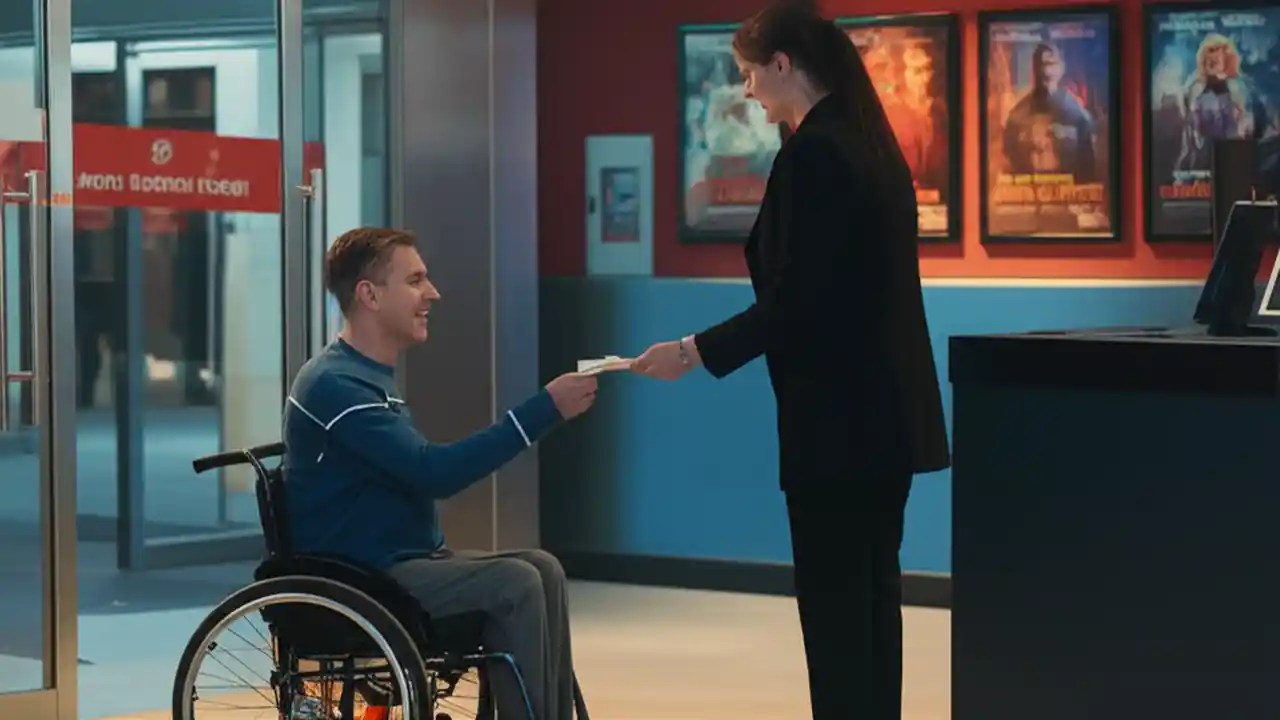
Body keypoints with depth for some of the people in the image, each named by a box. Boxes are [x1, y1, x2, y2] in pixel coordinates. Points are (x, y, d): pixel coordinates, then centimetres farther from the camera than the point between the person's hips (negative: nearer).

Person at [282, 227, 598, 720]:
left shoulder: (372, 377, 15)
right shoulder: (336, 384, -18)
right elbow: (434, 472, -27)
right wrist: (546, 408, -28)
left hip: (405, 561, 9)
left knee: (543, 569, -5)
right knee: (514, 583, -21)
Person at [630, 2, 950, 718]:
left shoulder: (812, 153, -16)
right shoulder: (872, 142, 12)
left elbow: (795, 301, -19)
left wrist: (694, 351, -10)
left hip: (837, 413, -9)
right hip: (885, 406, 9)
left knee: (834, 604, -4)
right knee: (873, 593, 13)